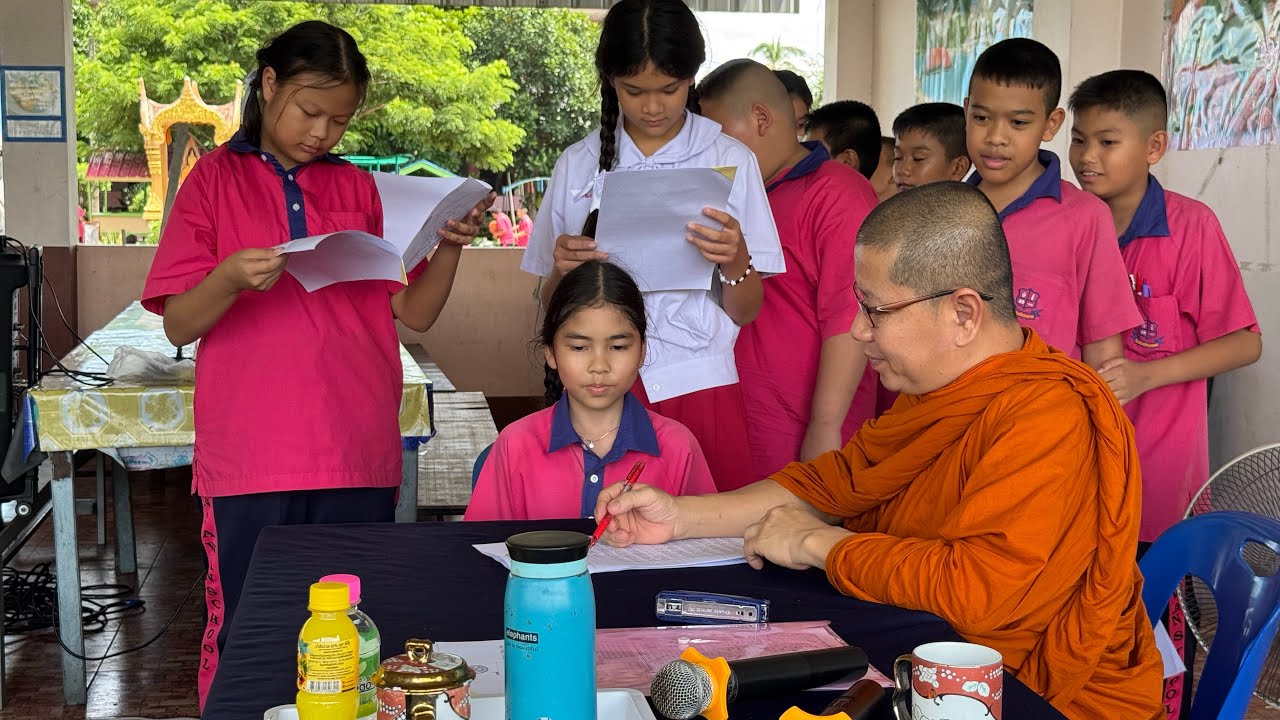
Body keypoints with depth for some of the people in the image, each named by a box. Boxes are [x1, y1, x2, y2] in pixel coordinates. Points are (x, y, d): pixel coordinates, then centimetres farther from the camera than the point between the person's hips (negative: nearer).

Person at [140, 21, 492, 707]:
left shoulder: (359, 190, 12)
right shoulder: (216, 176, 5)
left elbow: (415, 312, 10)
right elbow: (178, 325, 1)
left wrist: (450, 246, -6)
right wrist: (230, 280, -18)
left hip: (358, 457, 2)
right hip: (249, 459, -2)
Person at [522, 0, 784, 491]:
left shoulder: (729, 161, 2)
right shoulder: (578, 165, 6)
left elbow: (746, 311, 2)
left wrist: (736, 261, -18)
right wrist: (562, 270, -11)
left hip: (700, 389, -1)